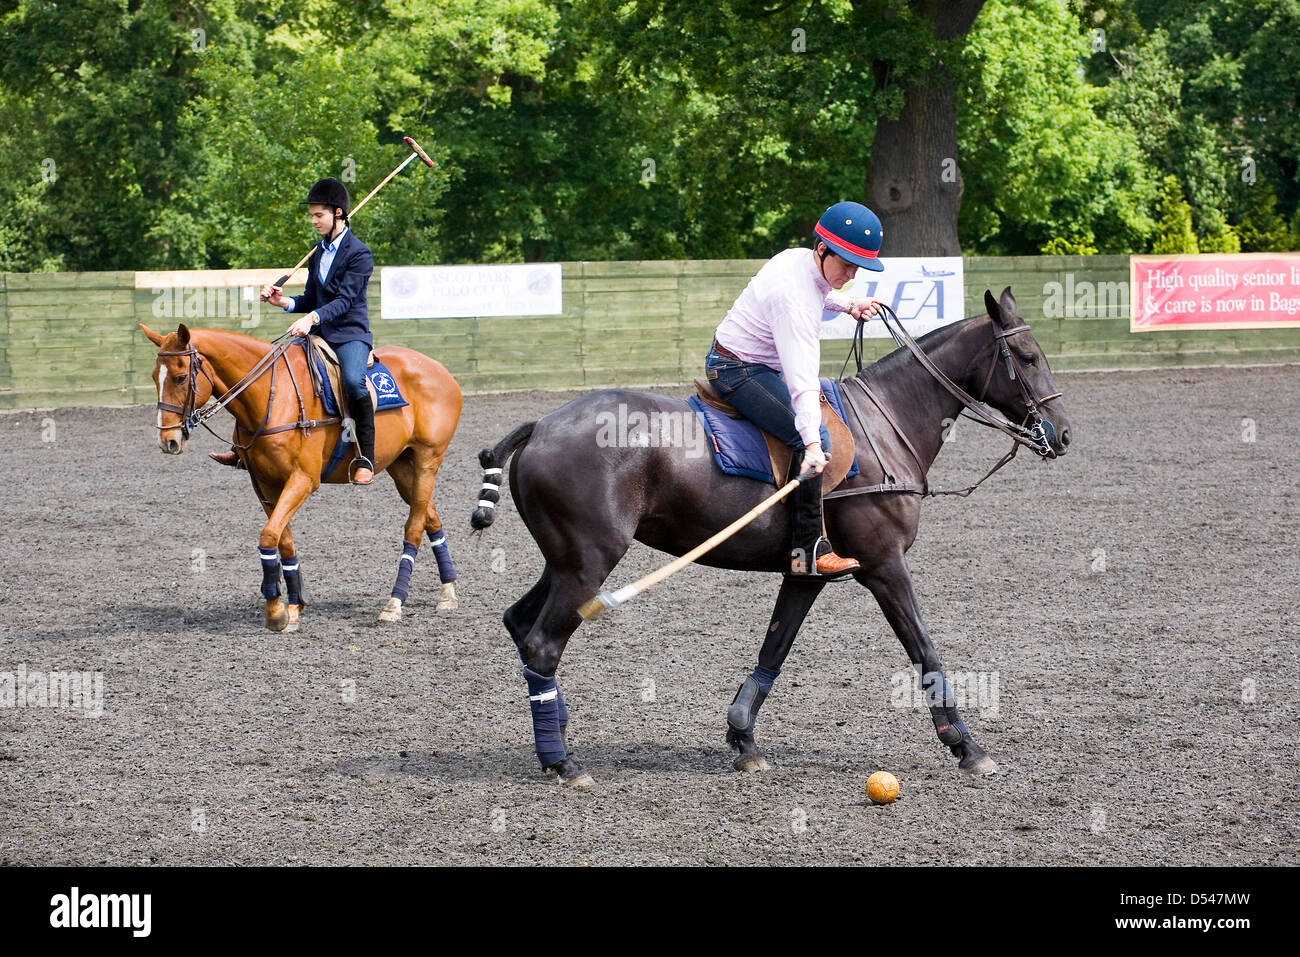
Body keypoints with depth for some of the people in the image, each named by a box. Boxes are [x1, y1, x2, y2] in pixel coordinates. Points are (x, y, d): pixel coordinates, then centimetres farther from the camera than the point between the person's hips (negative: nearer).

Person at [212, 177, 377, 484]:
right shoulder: (319, 252, 16)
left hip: (350, 335, -8)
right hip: (319, 335, 8)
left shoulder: (359, 254, -9)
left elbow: (344, 300, -19)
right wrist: (285, 302, -1)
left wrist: (312, 318, -34)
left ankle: (366, 458, -28)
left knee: (353, 380, -37)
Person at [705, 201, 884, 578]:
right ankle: (809, 550, -22)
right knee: (811, 439, -23)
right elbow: (801, 376, -39)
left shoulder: (799, 258, -1)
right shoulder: (793, 295, -30)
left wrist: (849, 303, 9)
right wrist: (812, 445, -46)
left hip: (757, 366, 11)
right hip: (738, 371, -11)